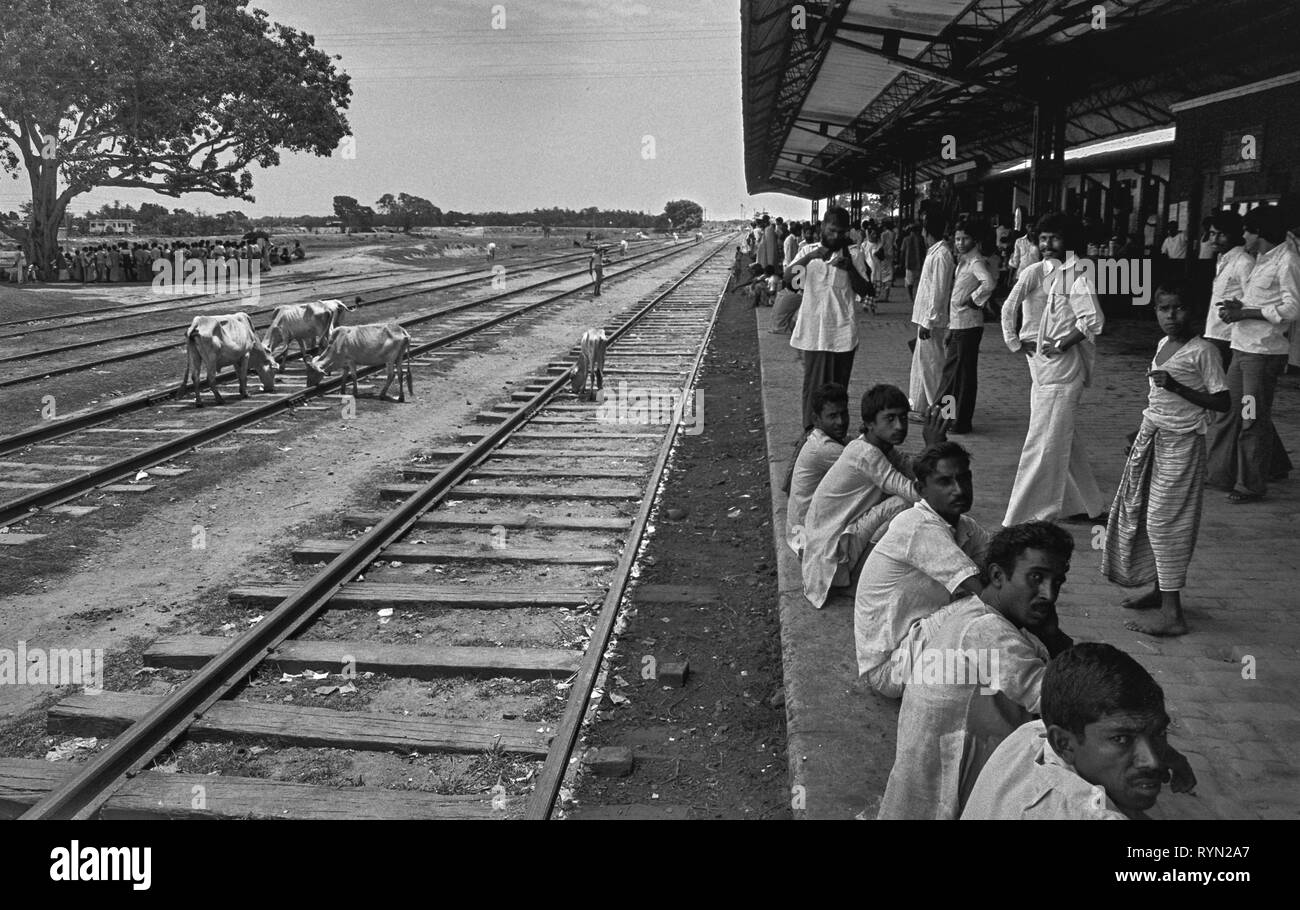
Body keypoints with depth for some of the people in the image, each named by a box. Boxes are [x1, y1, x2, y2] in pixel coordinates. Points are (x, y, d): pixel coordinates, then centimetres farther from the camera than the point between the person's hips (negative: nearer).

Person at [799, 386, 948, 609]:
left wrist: (935, 444, -13)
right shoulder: (866, 454, -25)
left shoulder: (881, 446, 5)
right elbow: (919, 494, -29)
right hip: (833, 559, -10)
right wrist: (933, 447, -26)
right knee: (903, 503, -20)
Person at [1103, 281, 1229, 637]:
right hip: (1152, 435, 8)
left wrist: (1176, 387, -23)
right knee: (1140, 511, 11)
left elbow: (1222, 402, -15)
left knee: (1164, 520, -8)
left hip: (1181, 441, -8)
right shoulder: (1163, 344, 10)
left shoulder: (1202, 351, -13)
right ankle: (1160, 590, 25)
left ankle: (1172, 613, -4)